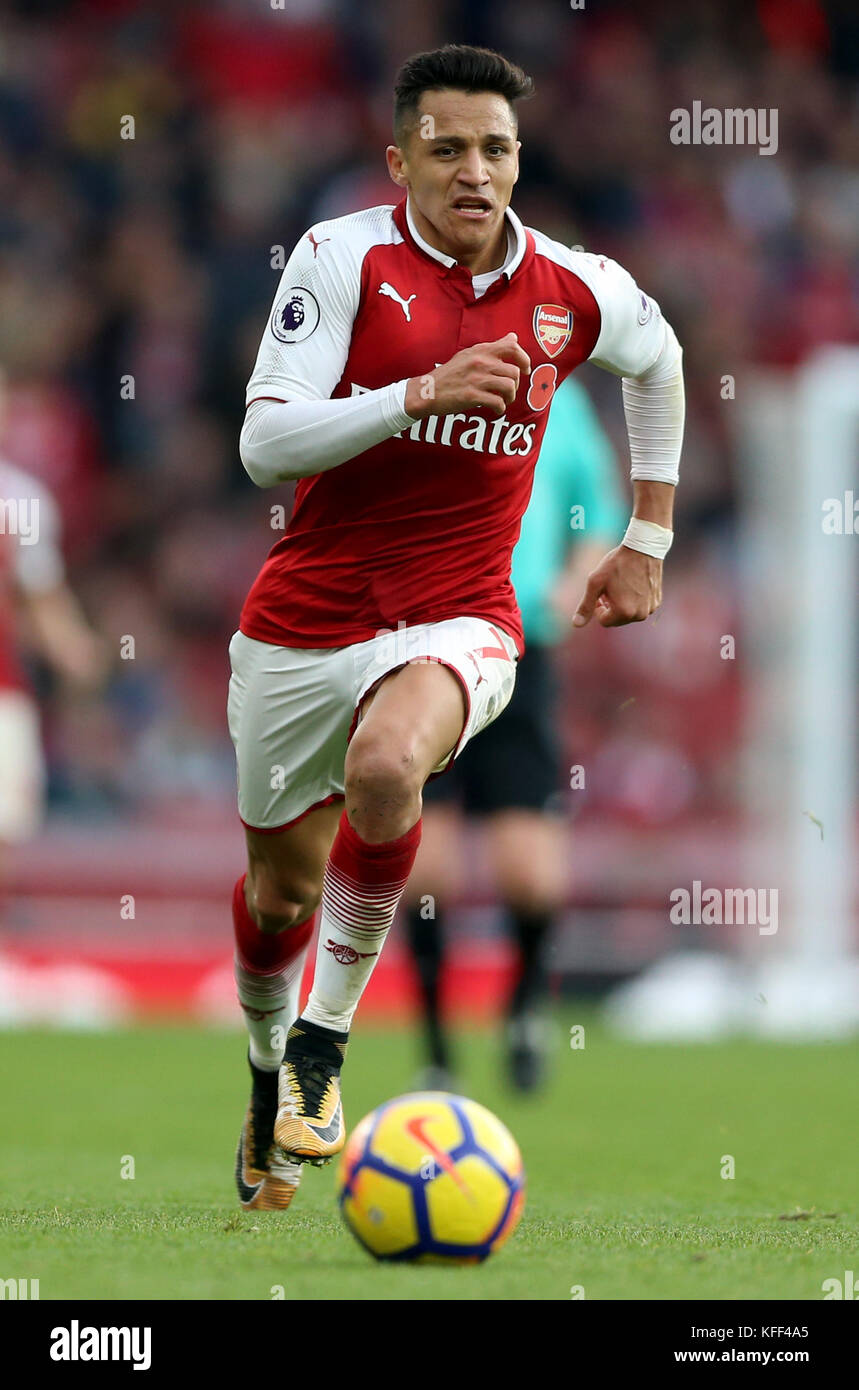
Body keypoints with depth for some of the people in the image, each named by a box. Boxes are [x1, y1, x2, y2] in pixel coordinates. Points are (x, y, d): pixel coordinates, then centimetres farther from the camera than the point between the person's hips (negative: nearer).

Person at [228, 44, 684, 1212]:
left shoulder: (574, 293, -1)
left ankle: (324, 1041, -16)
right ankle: (269, 1076, 44)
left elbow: (658, 361, 24)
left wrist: (648, 537, 23)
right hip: (305, 622, 1)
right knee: (281, 888, 12)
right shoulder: (344, 257, -10)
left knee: (386, 766, -34)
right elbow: (264, 441, -16)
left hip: (459, 619, 0)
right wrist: (420, 393, -28)